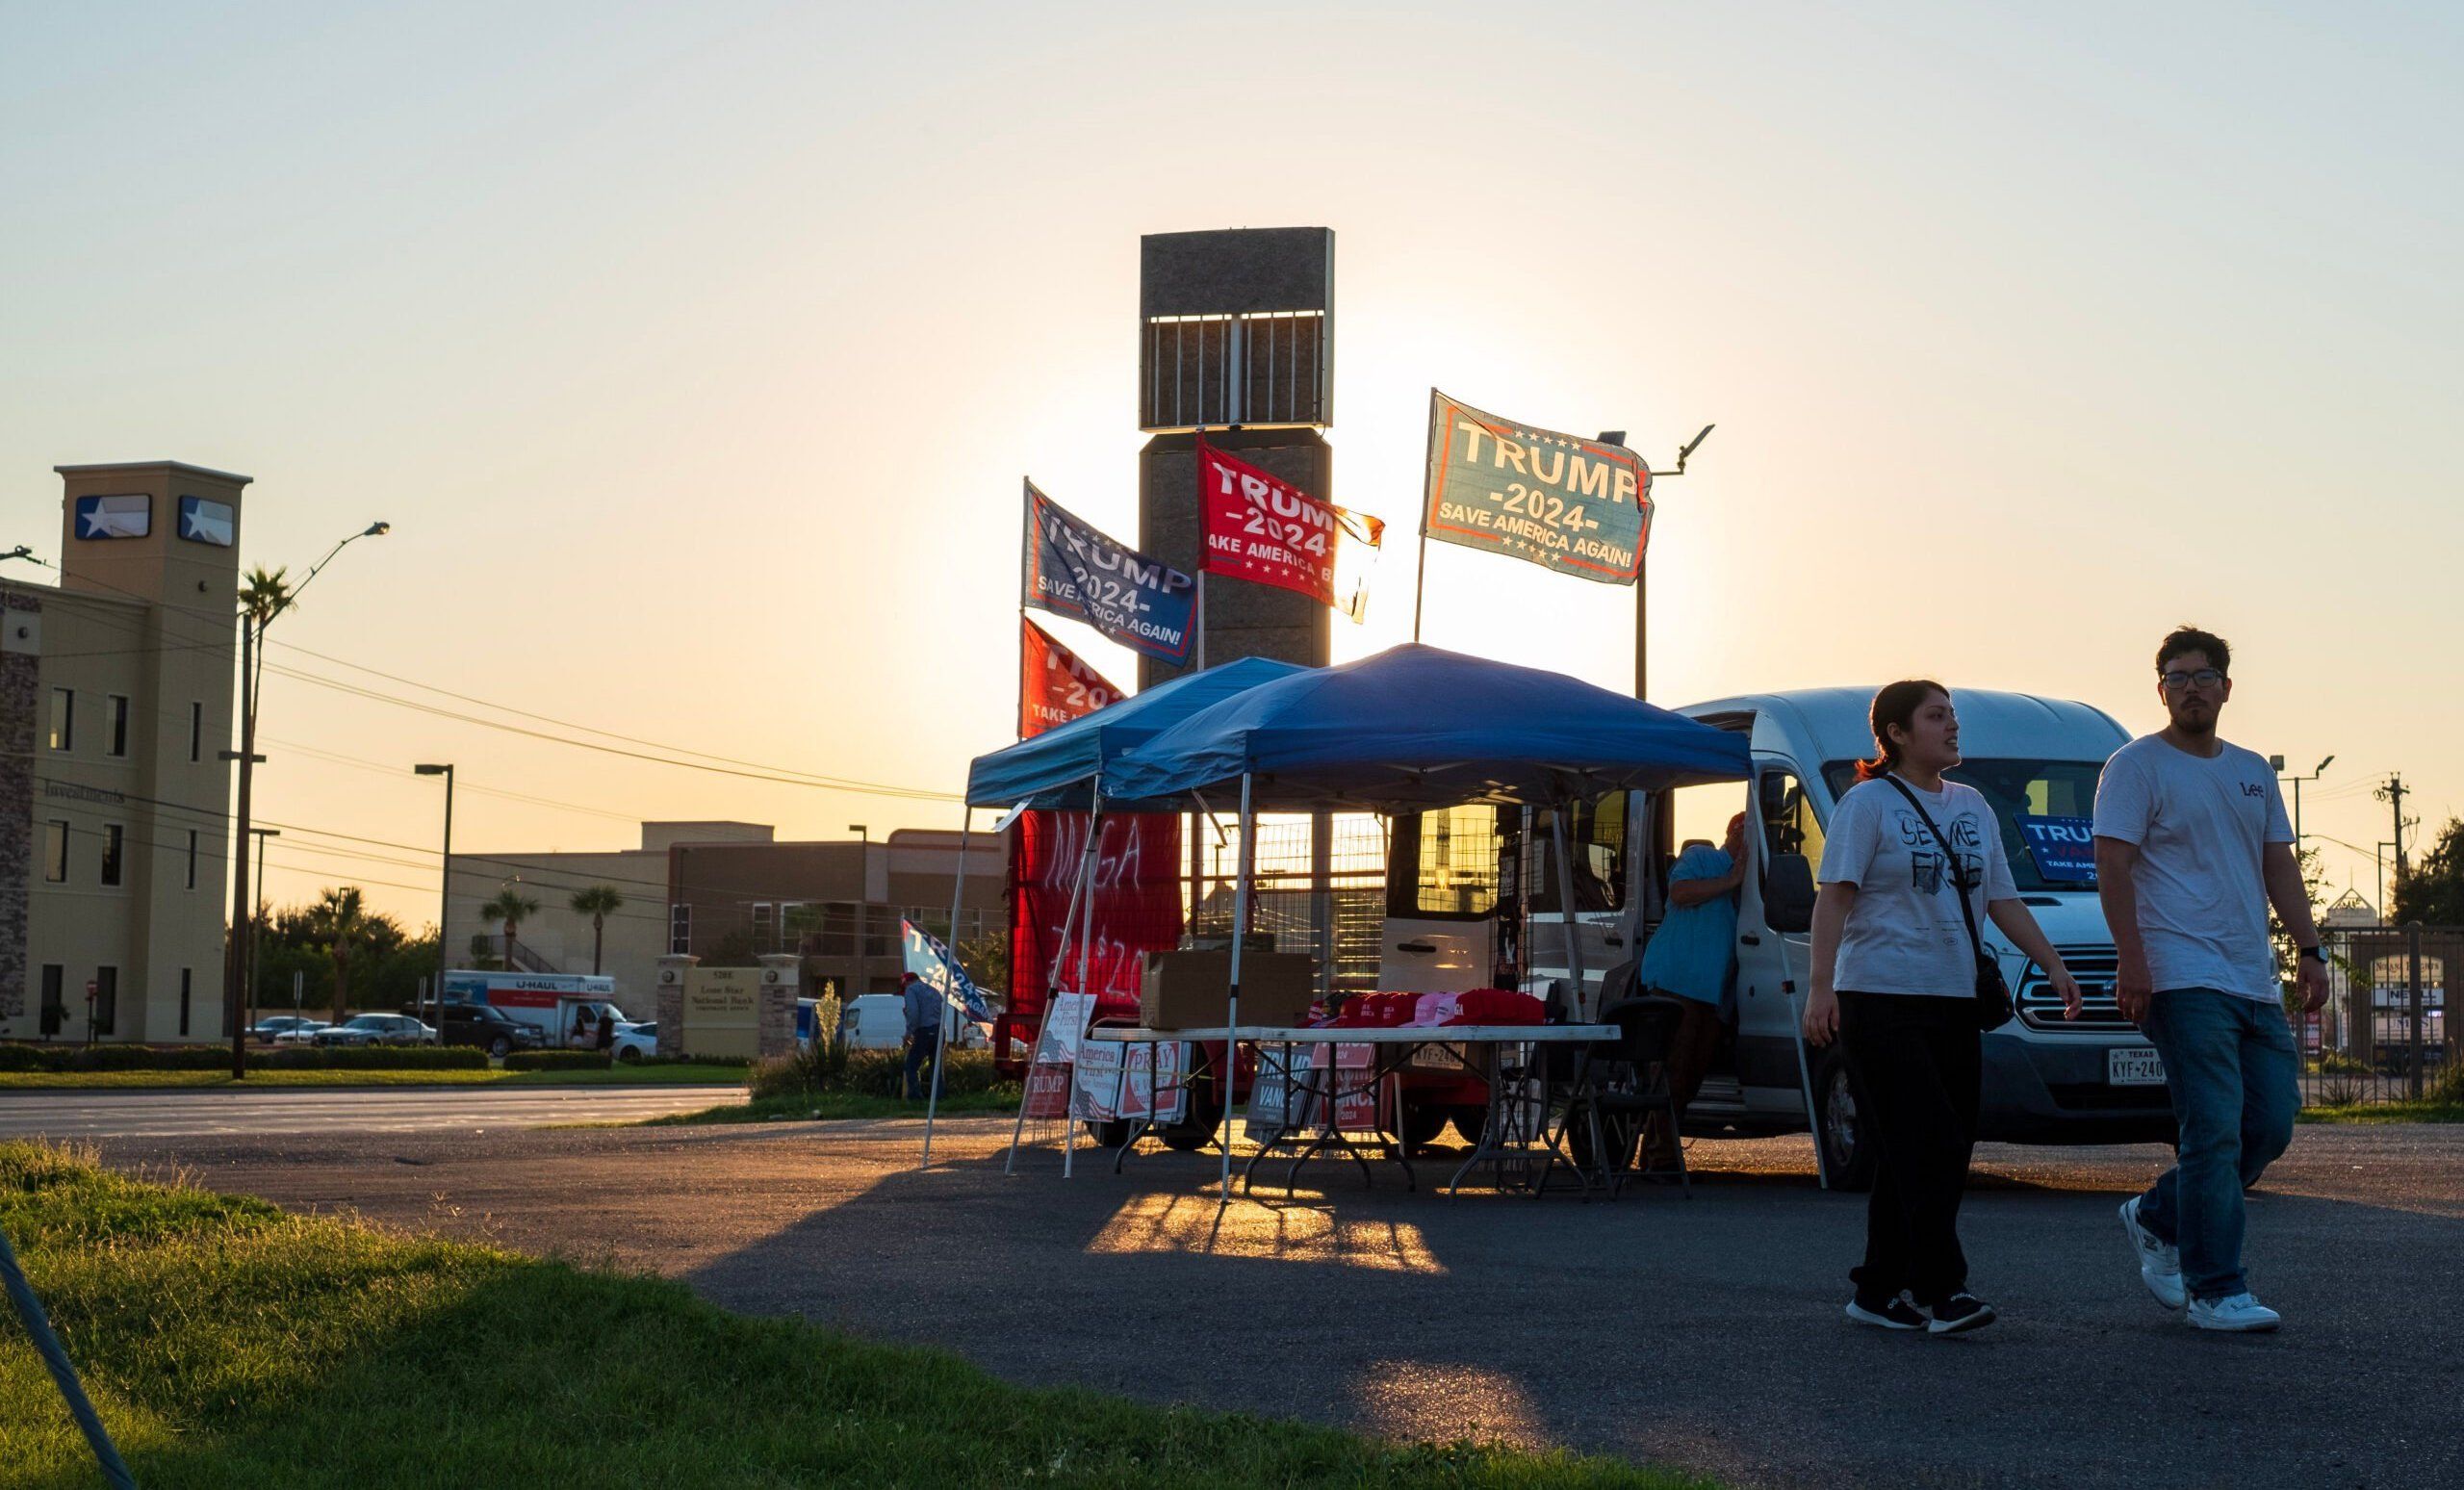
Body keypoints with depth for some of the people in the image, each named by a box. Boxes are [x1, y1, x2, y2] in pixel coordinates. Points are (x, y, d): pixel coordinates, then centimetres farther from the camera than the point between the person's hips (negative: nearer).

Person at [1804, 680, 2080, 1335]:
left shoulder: (1972, 807, 17)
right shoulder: (1869, 802, -4)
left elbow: (2002, 899, 20)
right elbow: (1834, 896, -10)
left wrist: (2053, 964, 11)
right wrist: (1821, 985, -20)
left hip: (1954, 1003, 7)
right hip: (1882, 1000, -7)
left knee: (1934, 1157, 5)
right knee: (1927, 1151, -13)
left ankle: (1879, 1291, 13)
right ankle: (1943, 1292, -11)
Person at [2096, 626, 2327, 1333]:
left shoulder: (2253, 772, 19)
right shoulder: (2137, 767, -3)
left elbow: (2279, 867, 20)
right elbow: (2112, 867, -10)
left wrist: (2308, 949, 9)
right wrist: (2132, 959, -19)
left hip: (2255, 983, 7)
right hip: (2184, 979, -7)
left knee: (2270, 1126, 6)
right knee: (2216, 1132, -11)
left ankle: (2157, 1218, 25)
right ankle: (2216, 1291, -6)